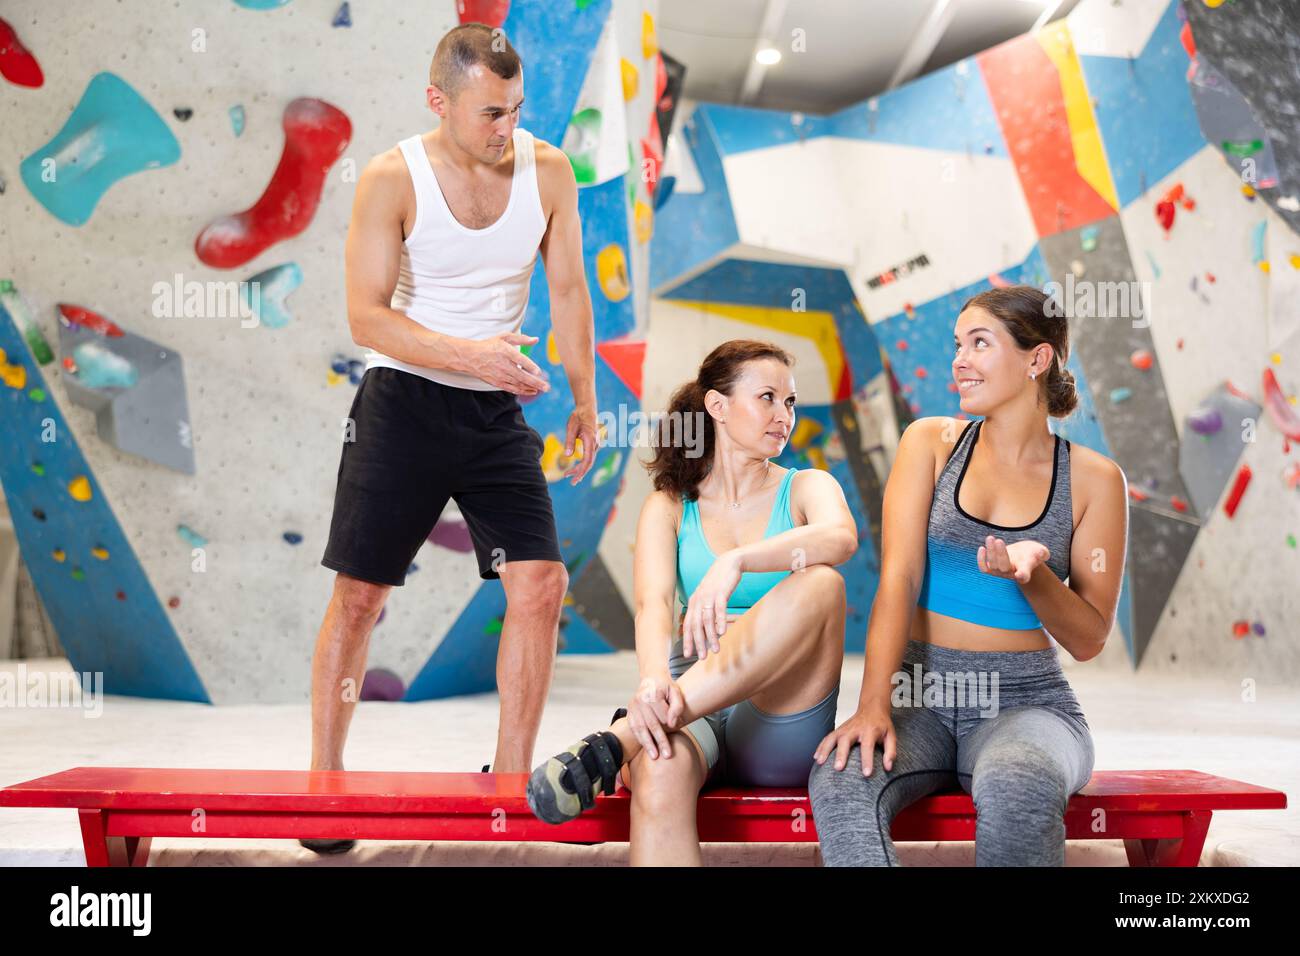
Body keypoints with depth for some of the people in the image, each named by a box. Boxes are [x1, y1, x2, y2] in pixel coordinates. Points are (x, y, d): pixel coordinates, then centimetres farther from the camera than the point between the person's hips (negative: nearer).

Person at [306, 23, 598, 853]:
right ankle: (325, 777, 18)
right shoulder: (392, 181, -11)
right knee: (360, 594, 1)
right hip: (403, 402, -3)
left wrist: (586, 398, 7)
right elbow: (367, 317, -15)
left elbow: (567, 290, 8)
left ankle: (509, 782, 8)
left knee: (541, 586, -6)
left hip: (498, 412, 3)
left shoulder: (547, 169, -1)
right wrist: (470, 355, -27)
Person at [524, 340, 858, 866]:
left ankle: (619, 738, -37)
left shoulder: (806, 487, 9)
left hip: (778, 723, 1)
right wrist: (654, 680, -33)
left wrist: (737, 561, -36)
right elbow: (653, 603, -9)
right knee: (659, 771, -39)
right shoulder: (669, 507, 11)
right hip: (693, 712, 0)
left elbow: (842, 538, -17)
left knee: (819, 583, -30)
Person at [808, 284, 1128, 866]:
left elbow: (1089, 641, 4)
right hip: (921, 698, 1)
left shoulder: (1093, 479, 4)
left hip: (1027, 703, -1)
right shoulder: (931, 442, 7)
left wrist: (1032, 574, -17)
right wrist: (873, 704, -19)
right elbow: (898, 578, -5)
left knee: (1016, 792, -37)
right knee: (838, 780, -33)